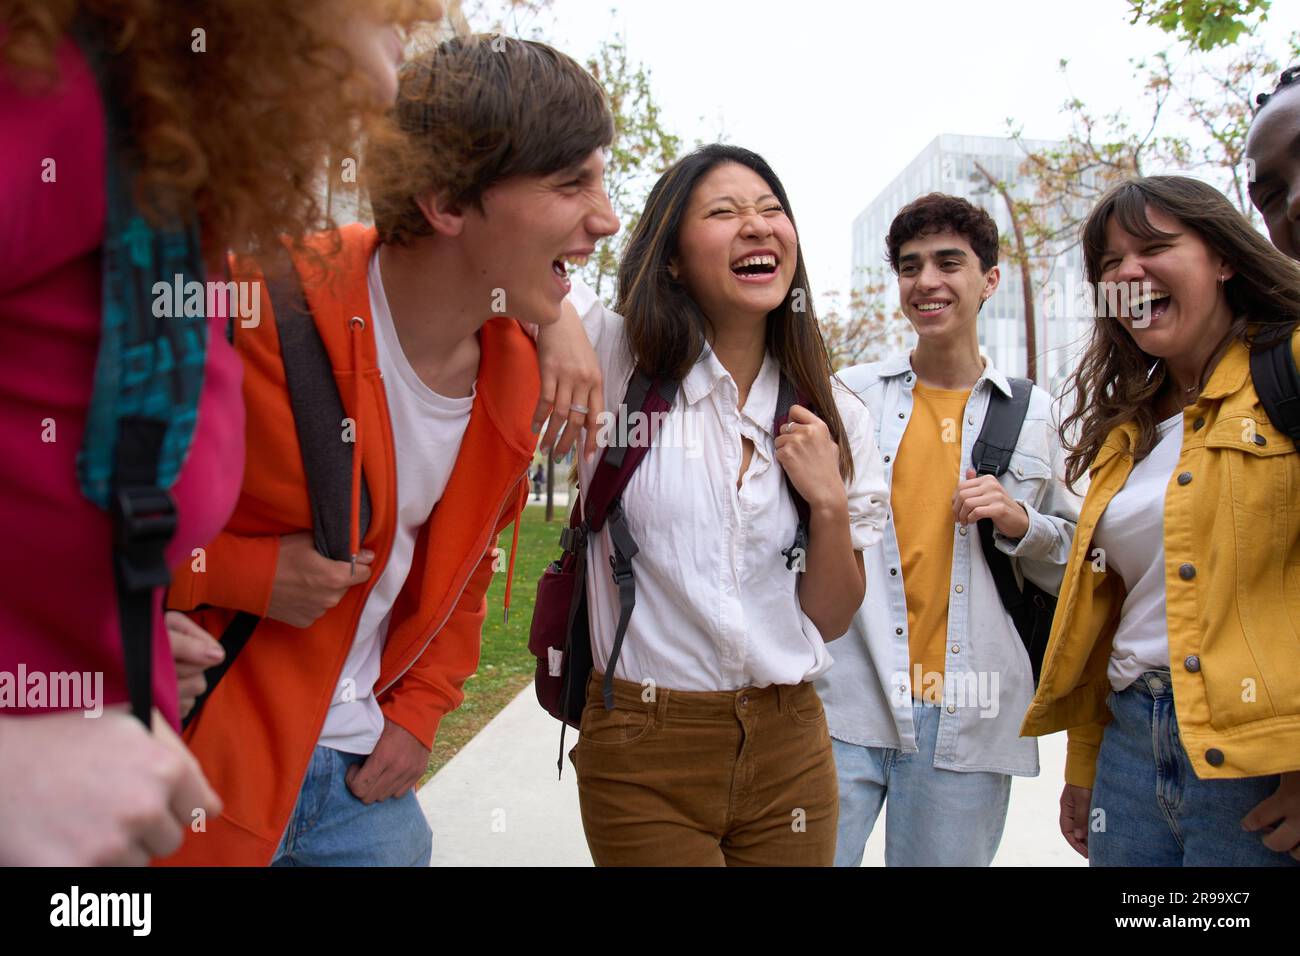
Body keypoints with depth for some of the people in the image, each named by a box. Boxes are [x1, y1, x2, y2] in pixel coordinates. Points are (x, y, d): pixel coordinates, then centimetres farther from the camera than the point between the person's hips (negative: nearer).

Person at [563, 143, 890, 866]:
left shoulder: (837, 418, 2)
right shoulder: (618, 362, -7)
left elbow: (831, 620, 4)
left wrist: (829, 502, -12)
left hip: (790, 746, 4)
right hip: (643, 754, -3)